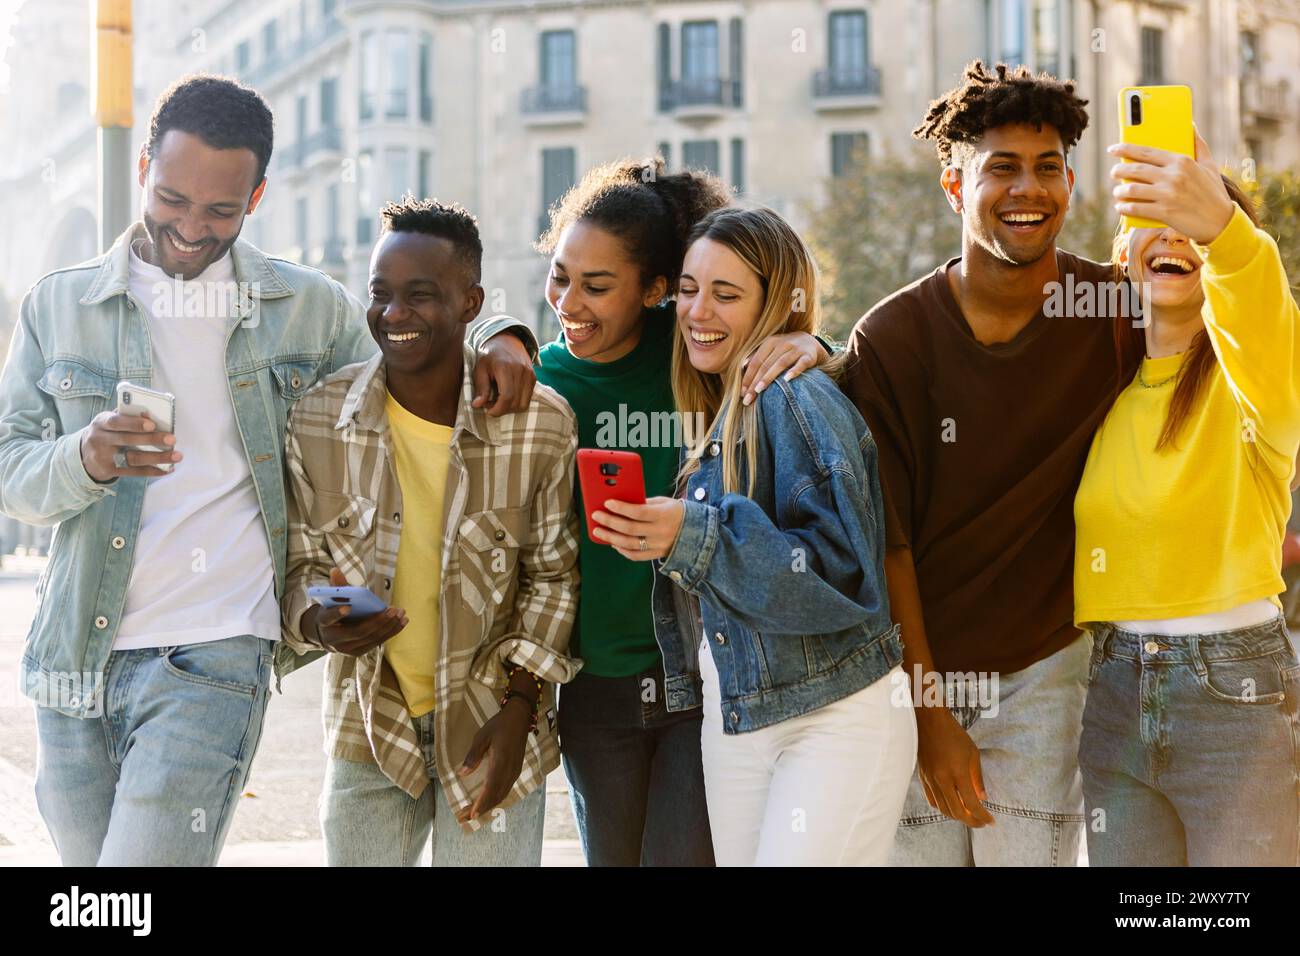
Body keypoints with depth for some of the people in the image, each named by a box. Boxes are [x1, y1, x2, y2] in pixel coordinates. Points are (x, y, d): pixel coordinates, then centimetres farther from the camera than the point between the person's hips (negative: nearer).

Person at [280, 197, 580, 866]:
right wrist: (319, 622, -17)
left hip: (491, 722, -2)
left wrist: (519, 703, -7)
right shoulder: (316, 418, -6)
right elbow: (302, 563, 5)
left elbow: (554, 575, -1)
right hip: (369, 726, 2)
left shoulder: (542, 422, -10)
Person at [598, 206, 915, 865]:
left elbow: (844, 573, -21)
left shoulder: (797, 398, -14)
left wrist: (694, 538, -28)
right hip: (731, 722, 8)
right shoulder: (717, 411, 11)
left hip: (834, 722, -8)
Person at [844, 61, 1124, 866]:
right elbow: (886, 541, -6)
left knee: (1032, 851, -1)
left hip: (1042, 666, 1)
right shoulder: (892, 339, -8)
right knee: (915, 846, 0)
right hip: (912, 666, 0)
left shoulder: (1115, 312, -6)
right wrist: (929, 715, -7)